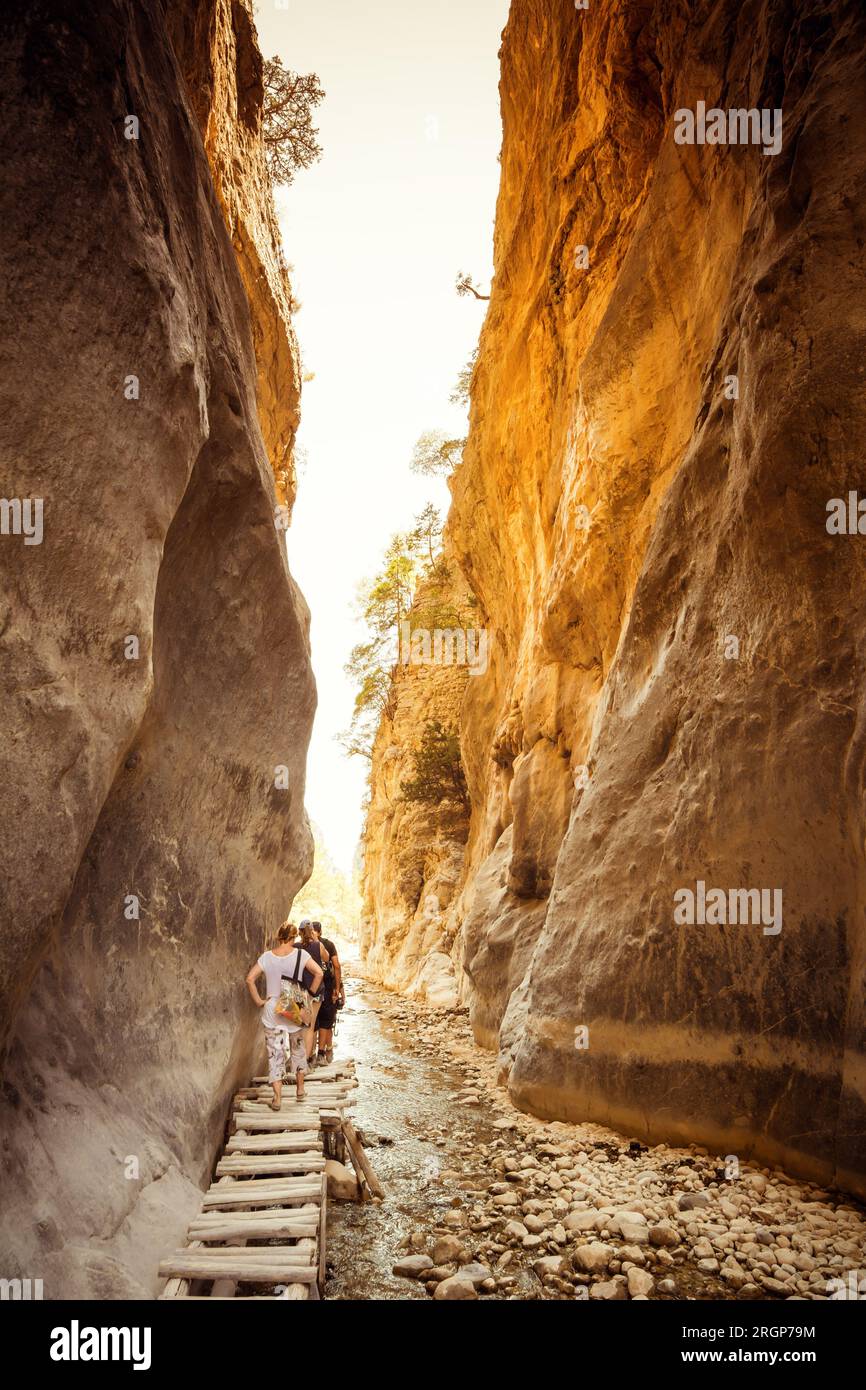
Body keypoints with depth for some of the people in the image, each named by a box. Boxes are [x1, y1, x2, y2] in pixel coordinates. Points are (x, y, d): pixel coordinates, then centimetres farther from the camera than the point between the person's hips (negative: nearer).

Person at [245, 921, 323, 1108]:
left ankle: (277, 1098, 2)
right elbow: (319, 973, -15)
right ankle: (300, 1090, 28)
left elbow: (250, 979, -8)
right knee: (298, 1050, 19)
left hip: (272, 1013, 0)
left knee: (275, 1054, 5)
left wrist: (258, 1001, 0)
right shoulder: (300, 955, -9)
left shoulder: (267, 957, -5)